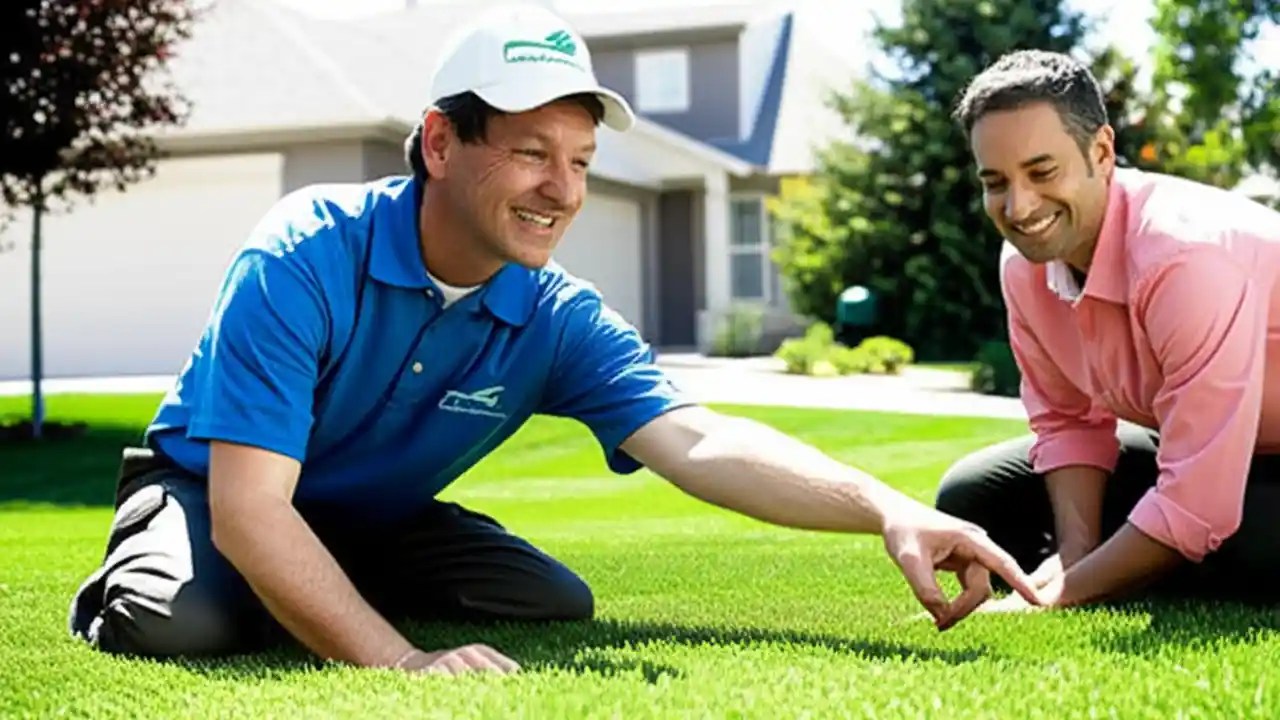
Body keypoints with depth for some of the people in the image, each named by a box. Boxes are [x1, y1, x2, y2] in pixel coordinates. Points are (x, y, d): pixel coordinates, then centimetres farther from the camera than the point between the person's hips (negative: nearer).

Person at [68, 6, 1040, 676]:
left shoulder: (559, 320, -16)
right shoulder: (305, 261, -31)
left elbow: (697, 441, -28)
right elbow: (249, 509, -37)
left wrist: (886, 510, -45)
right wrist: (400, 661, -47)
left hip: (378, 522, 6)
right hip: (210, 495, -5)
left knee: (559, 610, -8)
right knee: (184, 626, -35)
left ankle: (312, 600, 14)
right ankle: (122, 586, 4)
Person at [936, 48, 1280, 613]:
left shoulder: (1188, 258, -35)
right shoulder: (1023, 262, -11)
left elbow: (1197, 506, -35)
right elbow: (1067, 421, 1)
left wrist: (1060, 598, -28)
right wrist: (1075, 559, -15)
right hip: (1184, 447, 7)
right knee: (972, 496, 1)